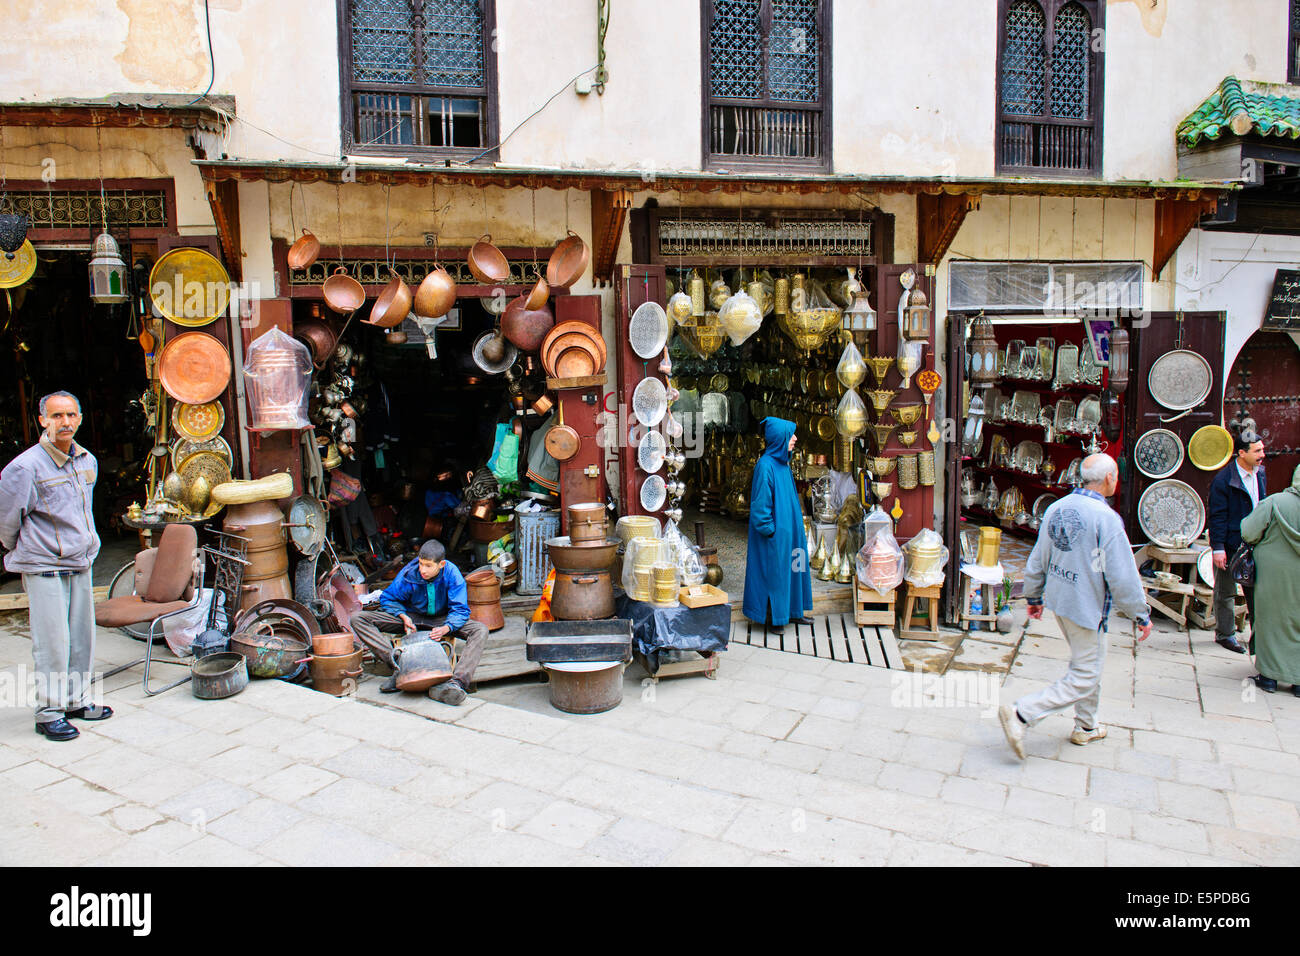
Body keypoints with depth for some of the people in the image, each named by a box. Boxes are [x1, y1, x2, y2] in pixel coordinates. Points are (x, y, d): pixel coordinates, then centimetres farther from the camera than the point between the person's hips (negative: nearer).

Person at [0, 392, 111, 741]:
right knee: (53, 642, -3)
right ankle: (49, 713, 9)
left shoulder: (87, 461, 8)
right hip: (44, 568, -6)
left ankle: (76, 700, 26)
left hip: (80, 564, 6)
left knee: (82, 636, 12)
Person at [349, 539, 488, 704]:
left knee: (481, 630, -29)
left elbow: (460, 610, -17)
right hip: (412, 618, 1)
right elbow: (388, 598, 0)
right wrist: (403, 616, -20)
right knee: (358, 618, -19)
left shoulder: (452, 574, -19)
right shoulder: (408, 574, -17)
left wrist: (447, 628, -38)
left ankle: (457, 682, -47)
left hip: (441, 621, -1)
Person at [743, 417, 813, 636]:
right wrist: (770, 530, -18)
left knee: (791, 568, 16)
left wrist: (797, 523, 17)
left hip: (788, 529, 9)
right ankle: (773, 618, 13)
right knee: (774, 570, 1)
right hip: (775, 533, -9)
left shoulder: (782, 463, 9)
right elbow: (761, 503, -19)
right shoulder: (765, 466, -19)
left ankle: (792, 611, 28)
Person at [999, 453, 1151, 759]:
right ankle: (1020, 714, -9)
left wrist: (1034, 596, 21)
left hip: (1059, 599, 8)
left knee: (1090, 665, 26)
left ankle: (1085, 727, 38)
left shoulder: (1056, 508, 1)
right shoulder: (1107, 519, -21)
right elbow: (1123, 576, -18)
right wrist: (1141, 615, -6)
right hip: (1086, 607, -8)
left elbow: (1037, 559, 9)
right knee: (1083, 680, 1)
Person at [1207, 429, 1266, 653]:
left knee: (1256, 589, 12)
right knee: (1226, 592, 6)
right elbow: (1217, 516, -14)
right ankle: (1225, 633, 17)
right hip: (1231, 546, -6)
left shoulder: (1259, 474, 7)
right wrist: (1218, 548, -17)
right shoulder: (1224, 480, -15)